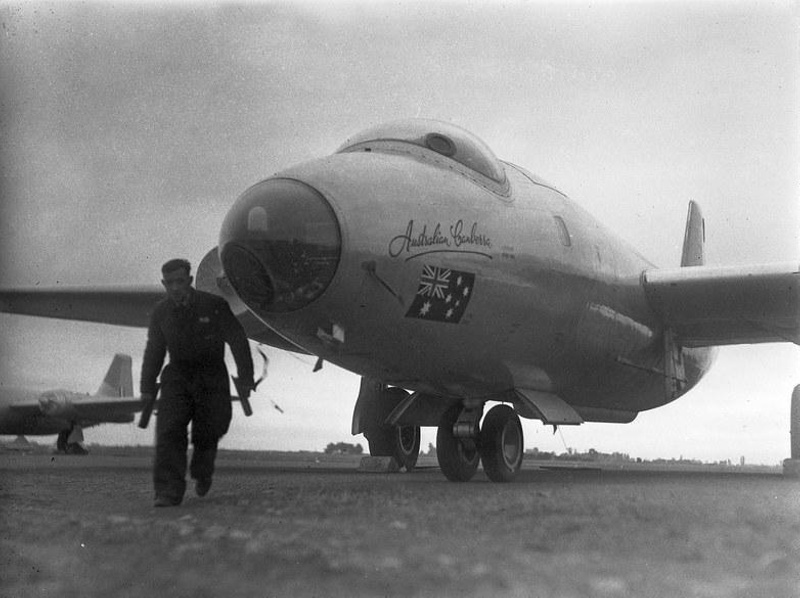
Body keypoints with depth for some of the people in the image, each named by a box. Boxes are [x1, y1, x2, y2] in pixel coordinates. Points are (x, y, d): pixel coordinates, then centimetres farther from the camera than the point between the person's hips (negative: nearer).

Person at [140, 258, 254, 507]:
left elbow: (238, 341, -4)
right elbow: (154, 352, 12)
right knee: (169, 432, -15)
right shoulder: (160, 312, -1)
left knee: (206, 433, 0)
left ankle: (202, 472, 34)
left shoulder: (214, 305, -12)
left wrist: (245, 378, -4)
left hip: (211, 377, -2)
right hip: (178, 374, 2)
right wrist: (147, 388, 15)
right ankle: (168, 493, -20)